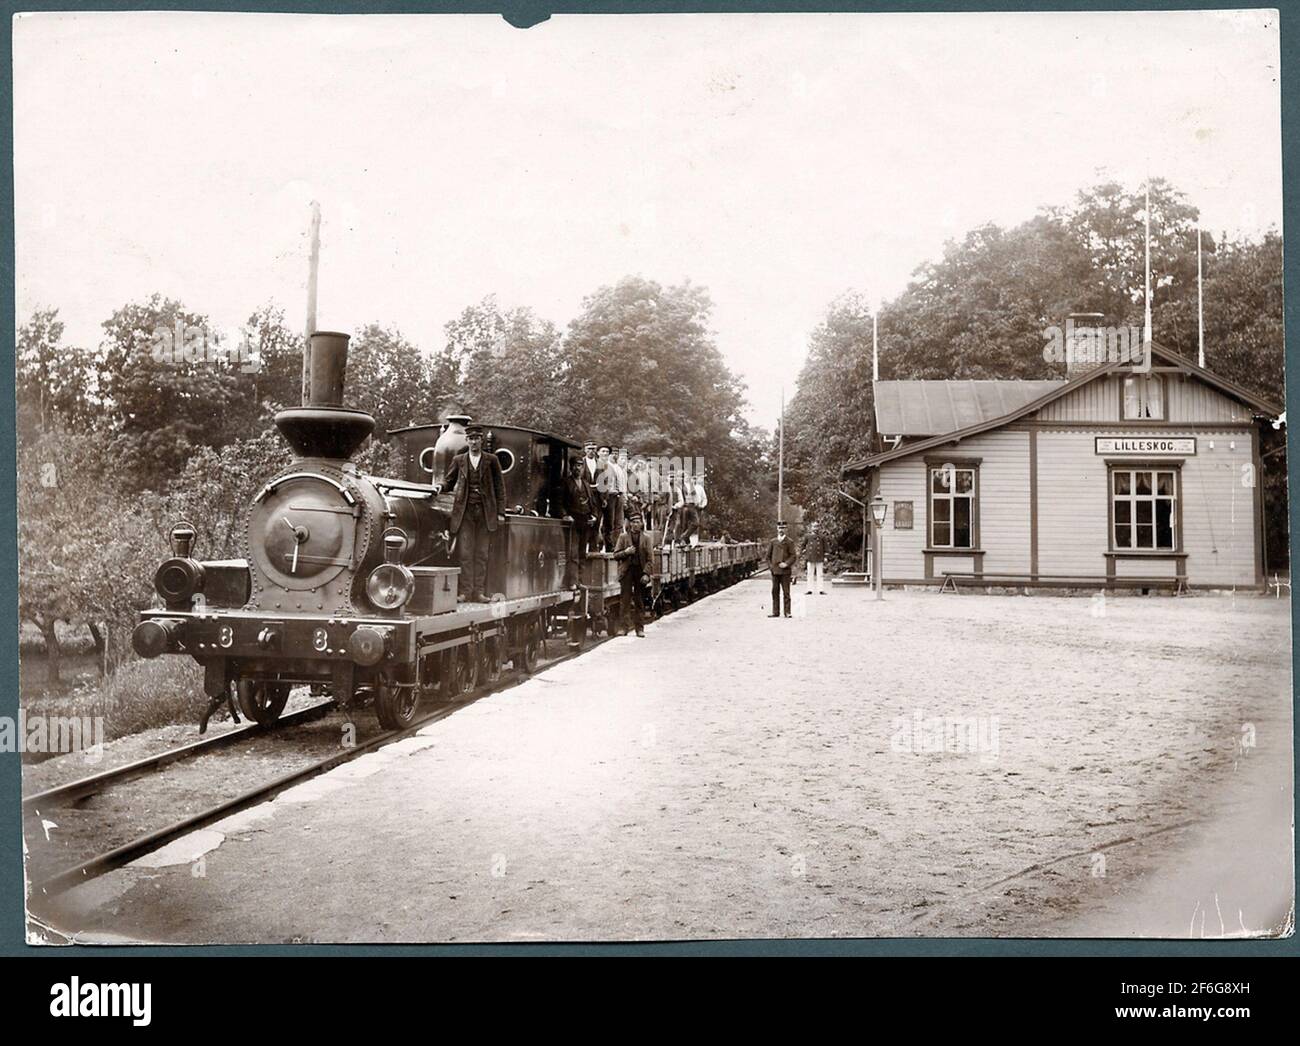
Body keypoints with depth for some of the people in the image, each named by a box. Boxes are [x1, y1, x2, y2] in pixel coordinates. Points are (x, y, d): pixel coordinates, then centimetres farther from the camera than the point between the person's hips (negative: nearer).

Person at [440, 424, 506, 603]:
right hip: (465, 511, 0)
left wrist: (500, 512, 1)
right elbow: (449, 483, 15)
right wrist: (440, 488, -8)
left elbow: (499, 487, 7)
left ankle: (479, 592, 2)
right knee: (465, 553, -2)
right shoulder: (458, 460, 10)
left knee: (482, 553, 1)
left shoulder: (491, 460, 8)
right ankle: (467, 590, 1)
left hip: (485, 512, 0)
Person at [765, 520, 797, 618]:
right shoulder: (772, 542, 11)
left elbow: (793, 555, -1)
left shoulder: (789, 542, 3)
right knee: (775, 592, 4)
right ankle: (775, 612, 9)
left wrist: (786, 563, -14)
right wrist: (770, 566, 3)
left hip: (785, 570, -3)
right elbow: (768, 556, 15)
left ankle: (787, 612, 2)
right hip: (775, 570, 3)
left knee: (786, 592, -2)